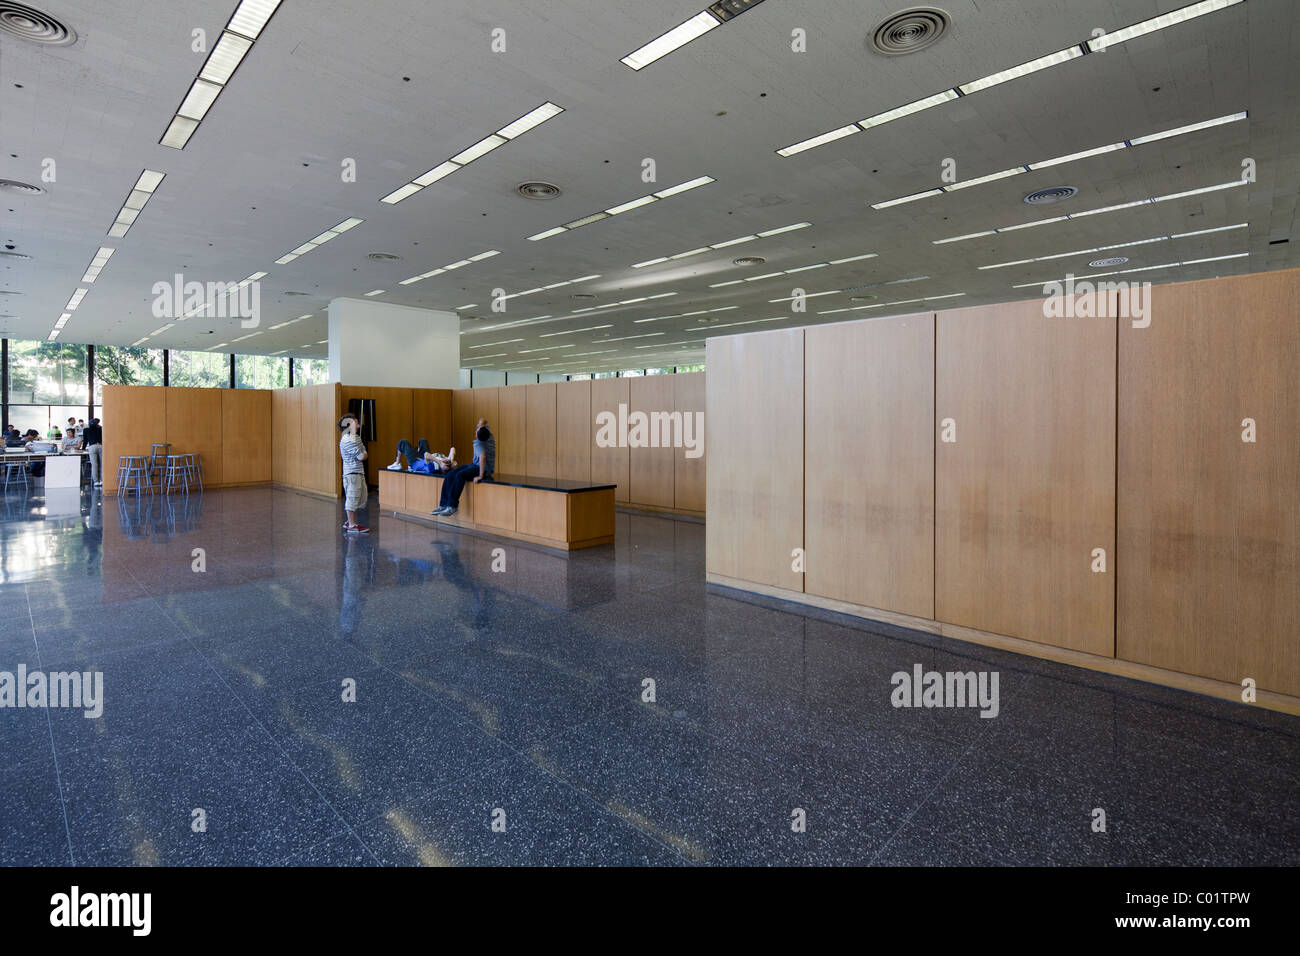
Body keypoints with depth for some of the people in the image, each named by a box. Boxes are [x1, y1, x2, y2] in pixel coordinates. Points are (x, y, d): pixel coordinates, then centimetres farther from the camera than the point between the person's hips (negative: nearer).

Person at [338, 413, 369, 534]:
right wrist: (361, 456, 0)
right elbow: (359, 455, -19)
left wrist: (362, 455, -7)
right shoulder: (346, 440, -15)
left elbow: (364, 453, 12)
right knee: (352, 498, -4)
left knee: (362, 497, 14)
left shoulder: (357, 437, 15)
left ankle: (351, 522, 25)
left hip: (360, 472, 9)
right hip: (351, 473, -9)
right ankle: (351, 526, 2)